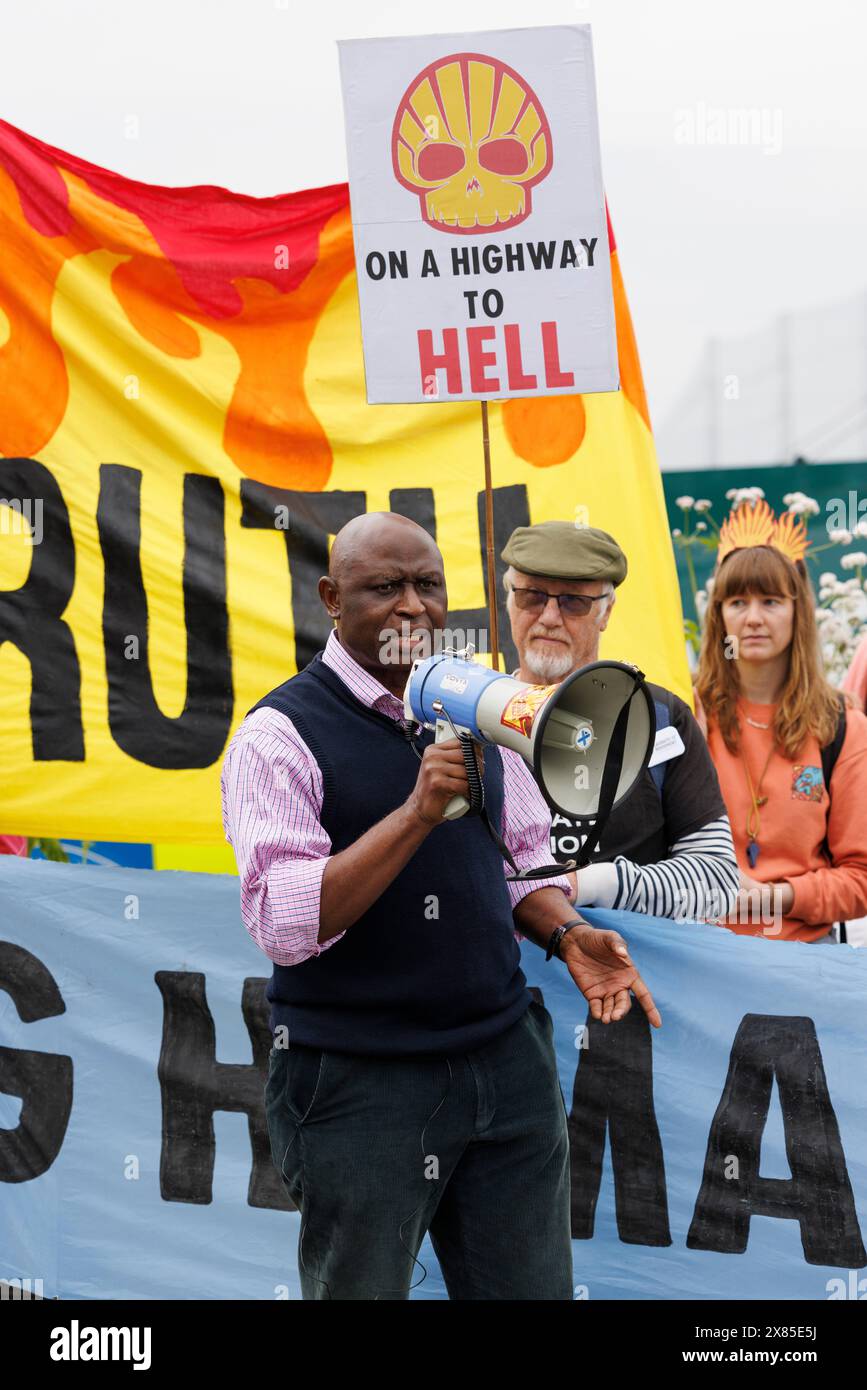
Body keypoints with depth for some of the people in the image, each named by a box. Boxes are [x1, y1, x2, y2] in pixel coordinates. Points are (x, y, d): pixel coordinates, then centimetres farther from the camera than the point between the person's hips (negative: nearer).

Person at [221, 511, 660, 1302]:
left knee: (533, 1287, 9)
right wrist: (417, 813, -27)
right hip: (358, 1081, -5)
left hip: (506, 1057, 5)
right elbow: (285, 924, -20)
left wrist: (565, 935, -1)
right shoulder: (281, 736, -10)